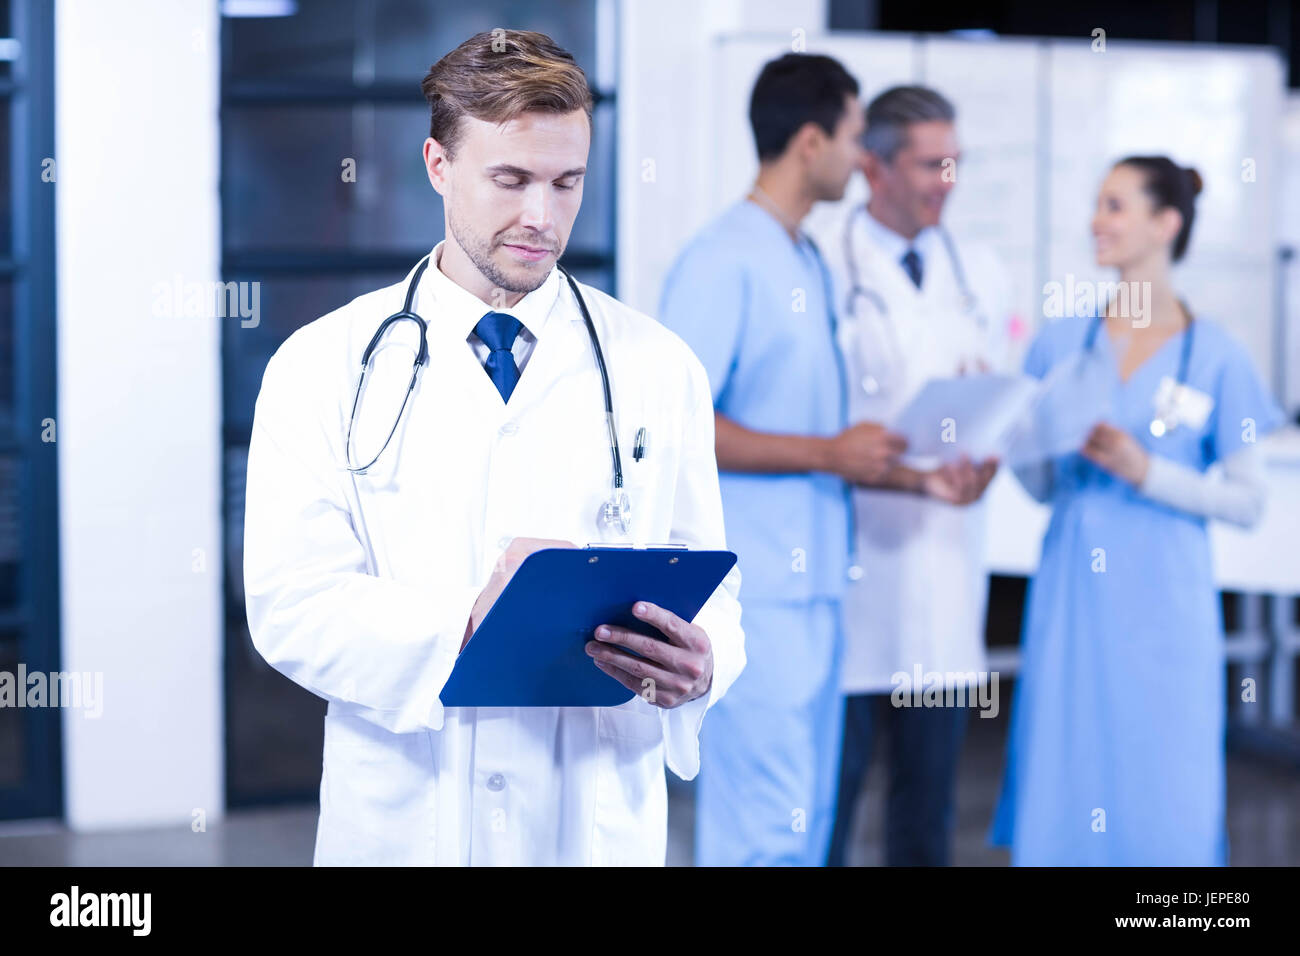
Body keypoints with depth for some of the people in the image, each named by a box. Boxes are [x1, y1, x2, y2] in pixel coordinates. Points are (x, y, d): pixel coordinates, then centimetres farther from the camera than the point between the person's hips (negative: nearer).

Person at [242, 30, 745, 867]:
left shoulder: (660, 370, 4)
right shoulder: (323, 368, -1)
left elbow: (710, 593, 2)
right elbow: (291, 606, -9)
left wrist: (699, 665, -20)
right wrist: (465, 624, -25)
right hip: (401, 821, -1)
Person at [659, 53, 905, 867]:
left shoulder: (809, 264, 15)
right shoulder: (722, 263, -12)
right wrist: (829, 453, -16)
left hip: (814, 583, 9)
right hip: (754, 592, -9)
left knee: (808, 815, 12)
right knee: (764, 826, -7)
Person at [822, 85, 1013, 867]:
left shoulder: (982, 274, 13)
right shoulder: (826, 272, -7)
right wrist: (912, 477, -22)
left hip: (948, 573, 6)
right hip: (856, 570, -5)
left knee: (930, 800, 10)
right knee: (829, 797, -3)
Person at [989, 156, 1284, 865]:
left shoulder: (1214, 355, -2)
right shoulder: (1062, 341, 7)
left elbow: (1247, 502, -3)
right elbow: (1043, 486, 10)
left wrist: (1145, 471, -14)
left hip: (1164, 604, -2)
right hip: (1072, 597, 3)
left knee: (1165, 803, 0)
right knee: (1061, 795, 4)